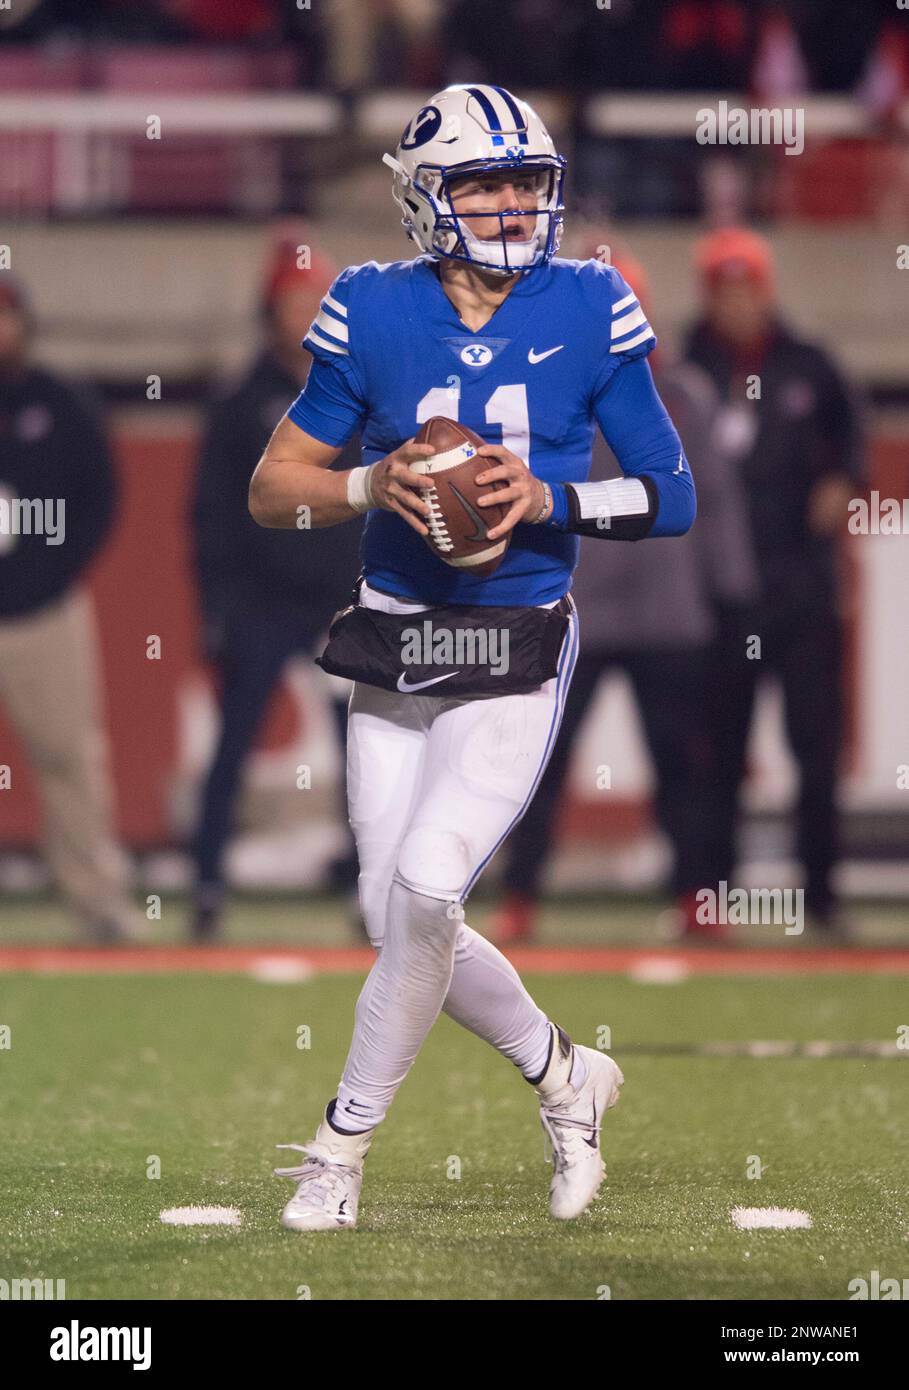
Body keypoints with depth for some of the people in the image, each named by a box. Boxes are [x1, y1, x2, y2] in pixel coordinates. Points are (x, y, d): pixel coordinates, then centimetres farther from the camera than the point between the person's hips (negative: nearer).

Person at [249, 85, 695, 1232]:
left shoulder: (589, 313, -3)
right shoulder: (372, 314, -1)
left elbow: (673, 497, -1)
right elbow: (271, 488, 3)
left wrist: (550, 500, -16)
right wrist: (371, 486, -16)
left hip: (518, 658, -3)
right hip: (394, 653, 3)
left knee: (425, 886, -17)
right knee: (396, 919, 3)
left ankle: (345, 1140, 0)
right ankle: (562, 1074, 29)